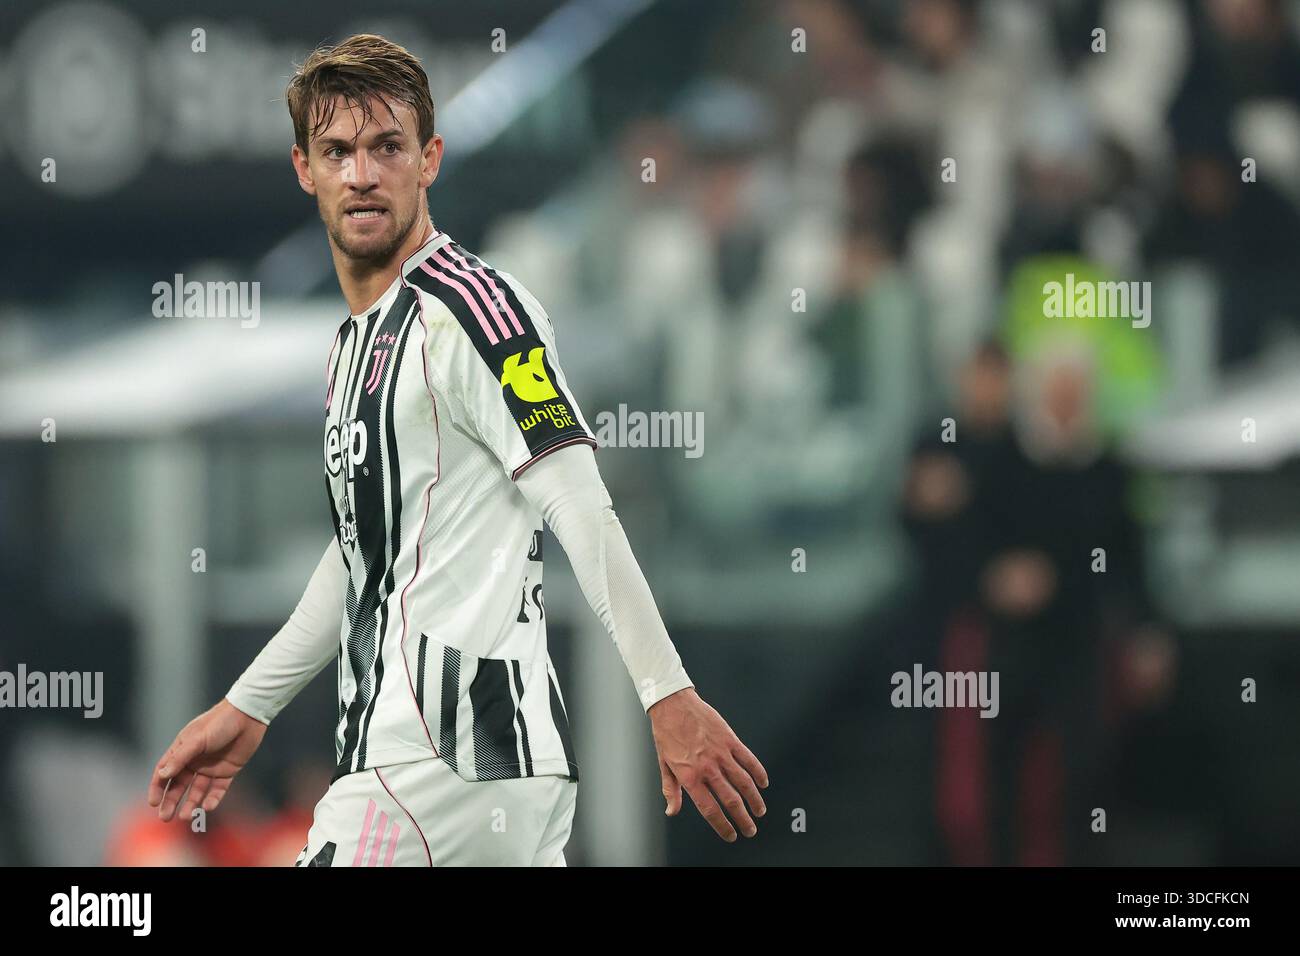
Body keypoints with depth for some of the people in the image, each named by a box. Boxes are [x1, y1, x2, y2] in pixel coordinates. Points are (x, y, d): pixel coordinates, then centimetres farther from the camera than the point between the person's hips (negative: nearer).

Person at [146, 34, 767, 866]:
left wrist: (670, 696, -24)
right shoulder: (358, 339, 20)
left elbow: (583, 513, -17)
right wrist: (249, 707, 32)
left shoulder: (471, 308, -9)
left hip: (456, 755, -9)